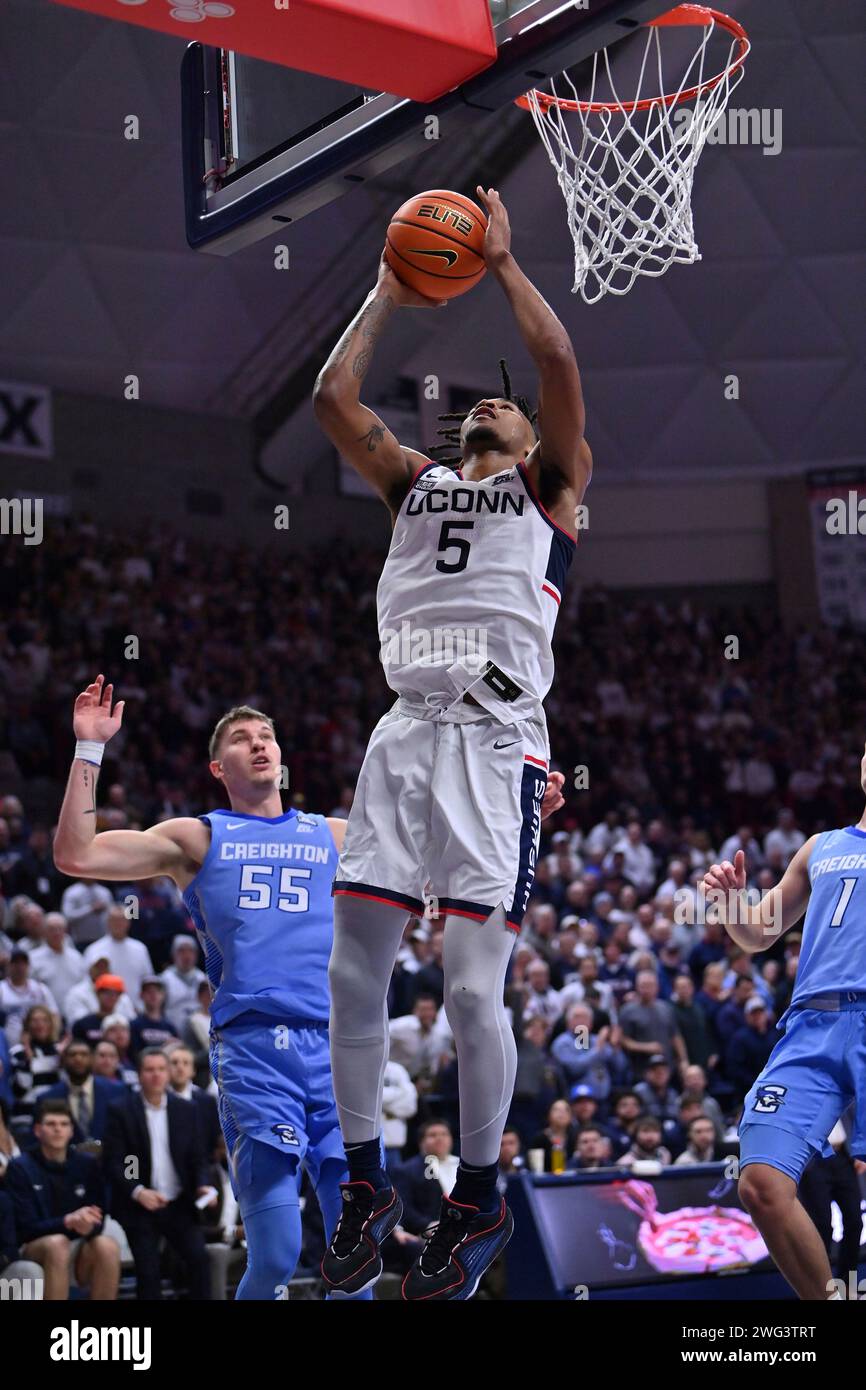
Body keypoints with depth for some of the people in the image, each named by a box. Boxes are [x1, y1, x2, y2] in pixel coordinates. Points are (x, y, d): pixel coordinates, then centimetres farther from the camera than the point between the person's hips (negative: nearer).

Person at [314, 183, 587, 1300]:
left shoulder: (549, 489, 12)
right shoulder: (415, 485, 24)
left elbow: (559, 366, -2)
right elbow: (332, 398, 14)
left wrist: (502, 262, 6)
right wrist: (387, 295, 19)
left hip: (493, 745, -4)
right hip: (403, 735, 5)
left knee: (473, 986, -9)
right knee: (352, 973, 1)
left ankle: (478, 1203, 6)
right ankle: (364, 1185, 15)